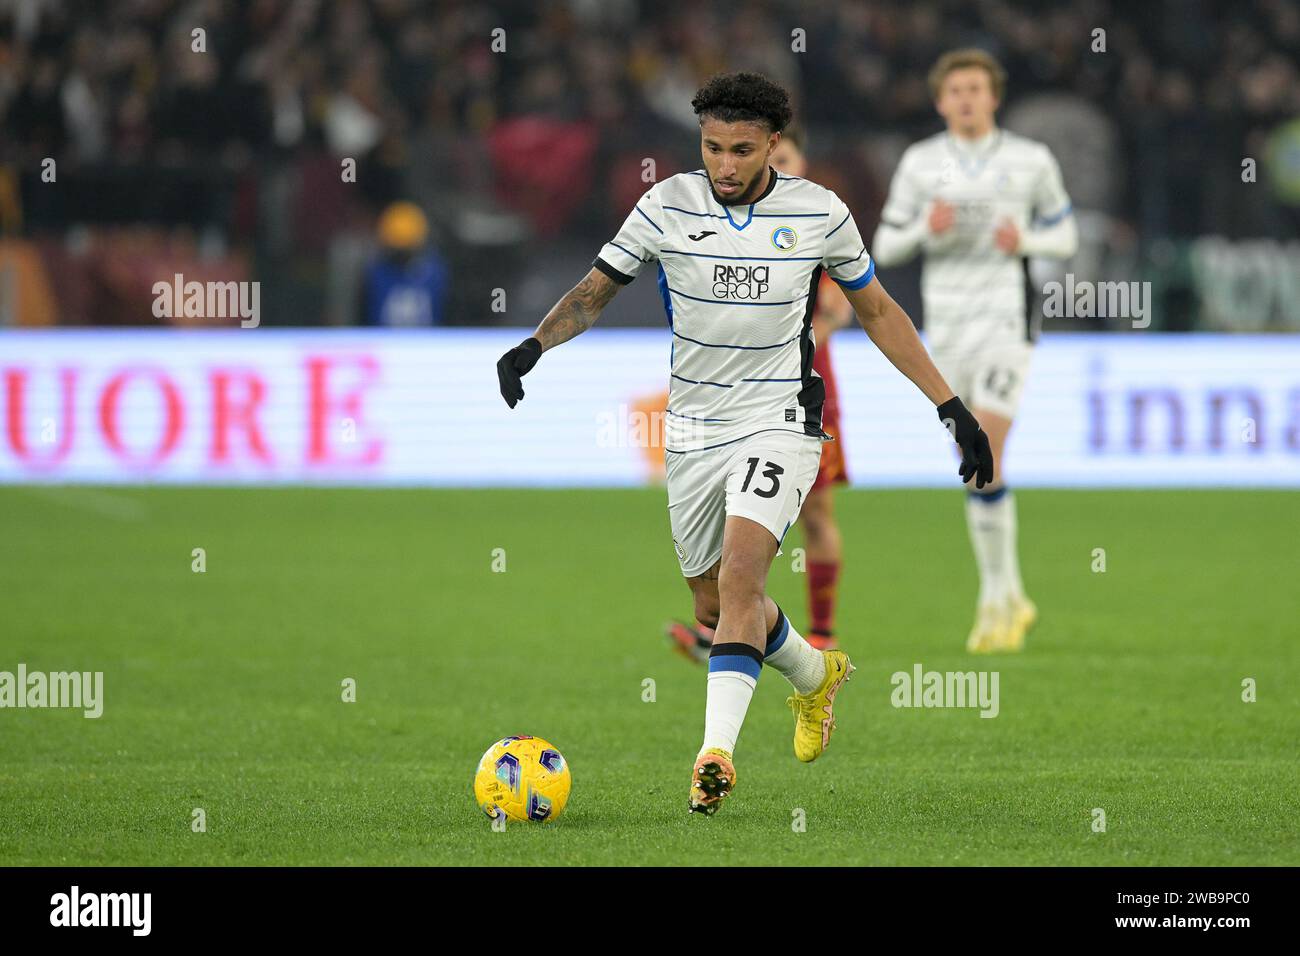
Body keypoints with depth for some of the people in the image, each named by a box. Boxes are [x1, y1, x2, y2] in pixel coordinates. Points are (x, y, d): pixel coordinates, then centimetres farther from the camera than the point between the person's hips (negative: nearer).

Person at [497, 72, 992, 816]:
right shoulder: (669, 205, -6)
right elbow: (598, 289, 2)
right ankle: (815, 676, 44)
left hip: (779, 424, -3)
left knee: (739, 573, -25)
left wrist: (952, 407, 6)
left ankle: (717, 751, -30)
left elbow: (877, 311, 6)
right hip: (693, 430, 3)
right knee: (715, 605, 13)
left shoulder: (819, 213, -6)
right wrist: (535, 345, -17)